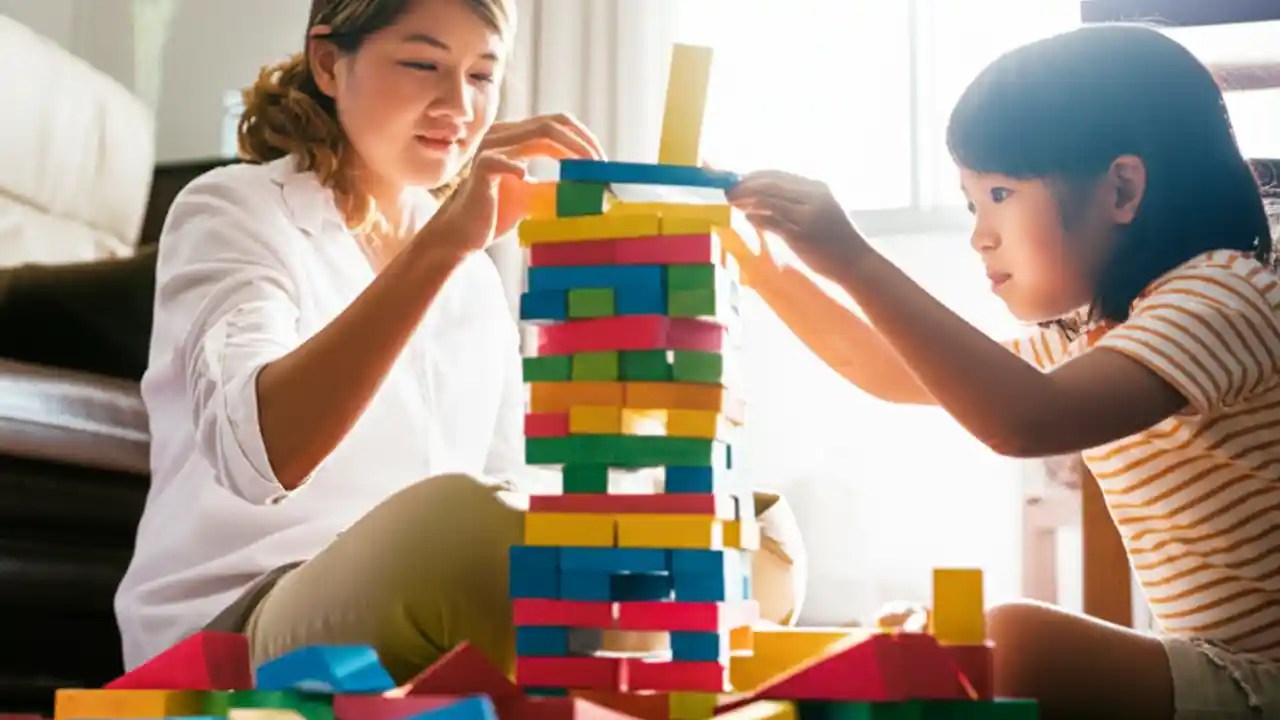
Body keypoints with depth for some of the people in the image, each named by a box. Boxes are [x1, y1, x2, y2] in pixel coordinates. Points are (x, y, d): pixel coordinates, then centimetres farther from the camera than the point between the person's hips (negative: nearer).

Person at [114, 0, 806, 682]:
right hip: (229, 641, -6)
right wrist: (442, 242, -33)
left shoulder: (475, 279, 16)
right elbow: (255, 455, -25)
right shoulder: (233, 209, -4)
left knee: (760, 536, -11)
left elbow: (511, 492, 12)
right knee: (460, 520, -36)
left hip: (420, 625, 6)